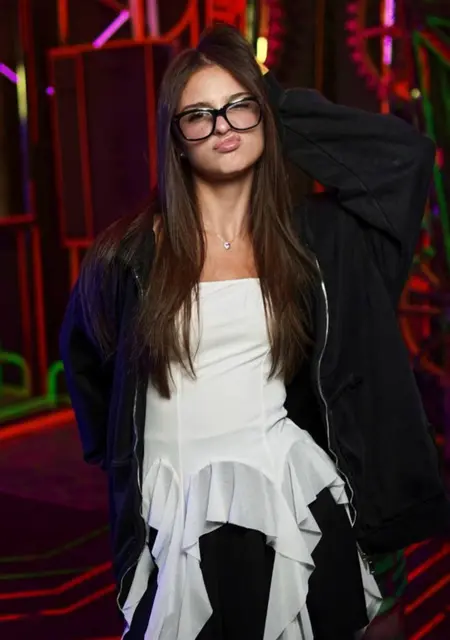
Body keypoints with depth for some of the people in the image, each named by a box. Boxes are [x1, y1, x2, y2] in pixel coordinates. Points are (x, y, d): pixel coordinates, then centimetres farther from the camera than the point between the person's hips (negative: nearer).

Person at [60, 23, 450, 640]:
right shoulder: (133, 254, -4)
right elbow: (85, 353, 13)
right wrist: (120, 453, 19)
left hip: (292, 500, 1)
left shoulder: (311, 236, 1)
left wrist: (283, 112, 0)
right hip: (175, 518, -1)